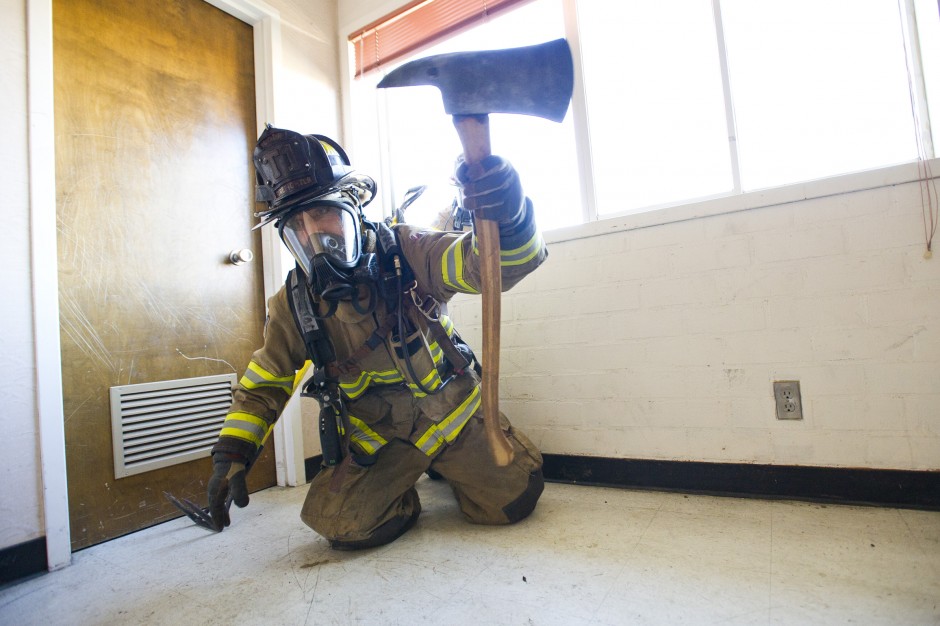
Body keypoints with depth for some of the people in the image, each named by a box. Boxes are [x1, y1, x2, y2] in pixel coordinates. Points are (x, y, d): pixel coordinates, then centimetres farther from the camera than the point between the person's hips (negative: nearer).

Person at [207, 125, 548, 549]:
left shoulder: (402, 252, -17)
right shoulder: (293, 306, -8)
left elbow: (500, 262, -29)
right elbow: (263, 385, 5)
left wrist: (505, 217, -52)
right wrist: (231, 456, -5)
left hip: (455, 414, -1)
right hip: (381, 440, 2)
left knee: (515, 499, -4)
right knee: (339, 524, -14)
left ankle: (446, 467, 27)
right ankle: (400, 494, 19)